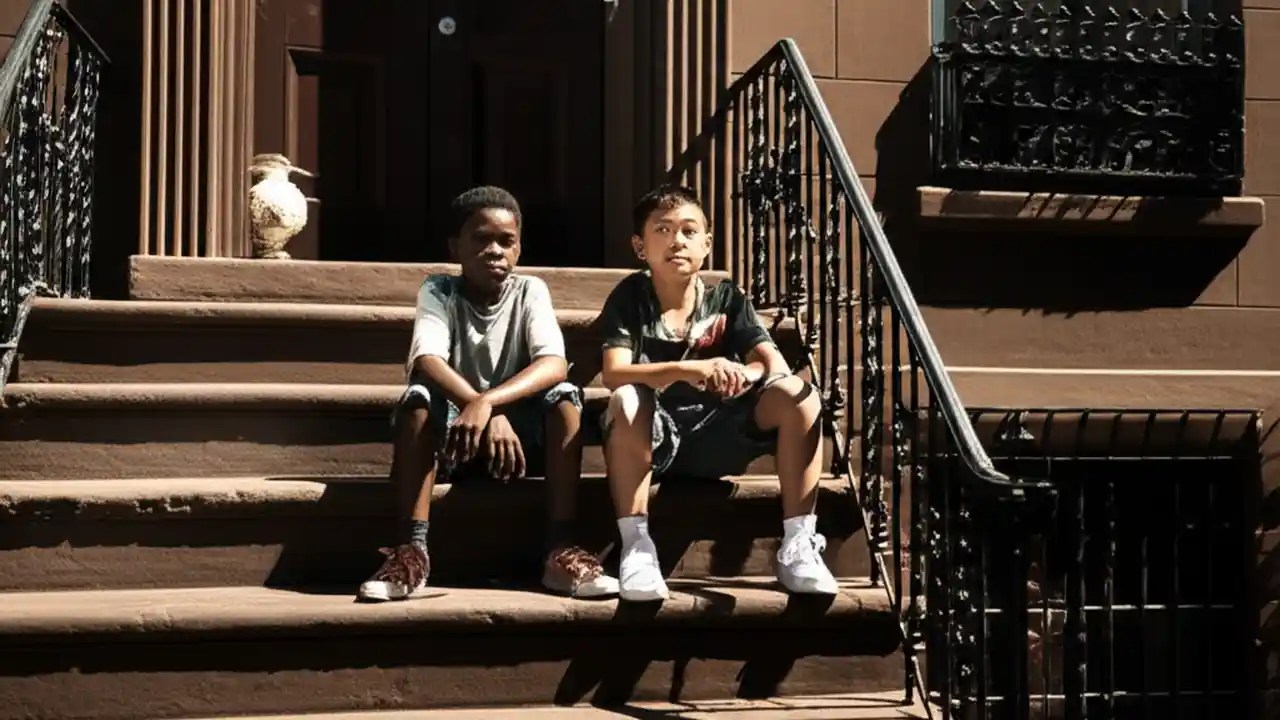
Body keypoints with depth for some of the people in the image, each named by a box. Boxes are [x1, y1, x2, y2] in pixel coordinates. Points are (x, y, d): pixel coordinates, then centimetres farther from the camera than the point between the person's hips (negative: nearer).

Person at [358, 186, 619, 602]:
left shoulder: (530, 292, -6)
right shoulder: (438, 292, -8)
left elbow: (554, 365, -24)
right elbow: (426, 362, -28)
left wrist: (487, 402, -42)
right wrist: (490, 416, -43)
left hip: (521, 433, 1)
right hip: (453, 436, -1)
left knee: (565, 398, -26)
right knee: (419, 397, -30)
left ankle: (561, 550, -29)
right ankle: (413, 550, -34)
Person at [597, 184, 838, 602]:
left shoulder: (727, 300, 4)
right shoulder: (629, 298, -4)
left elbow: (777, 364, -9)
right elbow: (614, 375, -20)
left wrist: (744, 374, -34)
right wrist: (687, 370, -36)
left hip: (716, 438, 3)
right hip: (654, 439, -2)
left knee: (798, 394, -21)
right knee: (628, 400, -36)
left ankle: (798, 545, -21)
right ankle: (636, 547, -31)